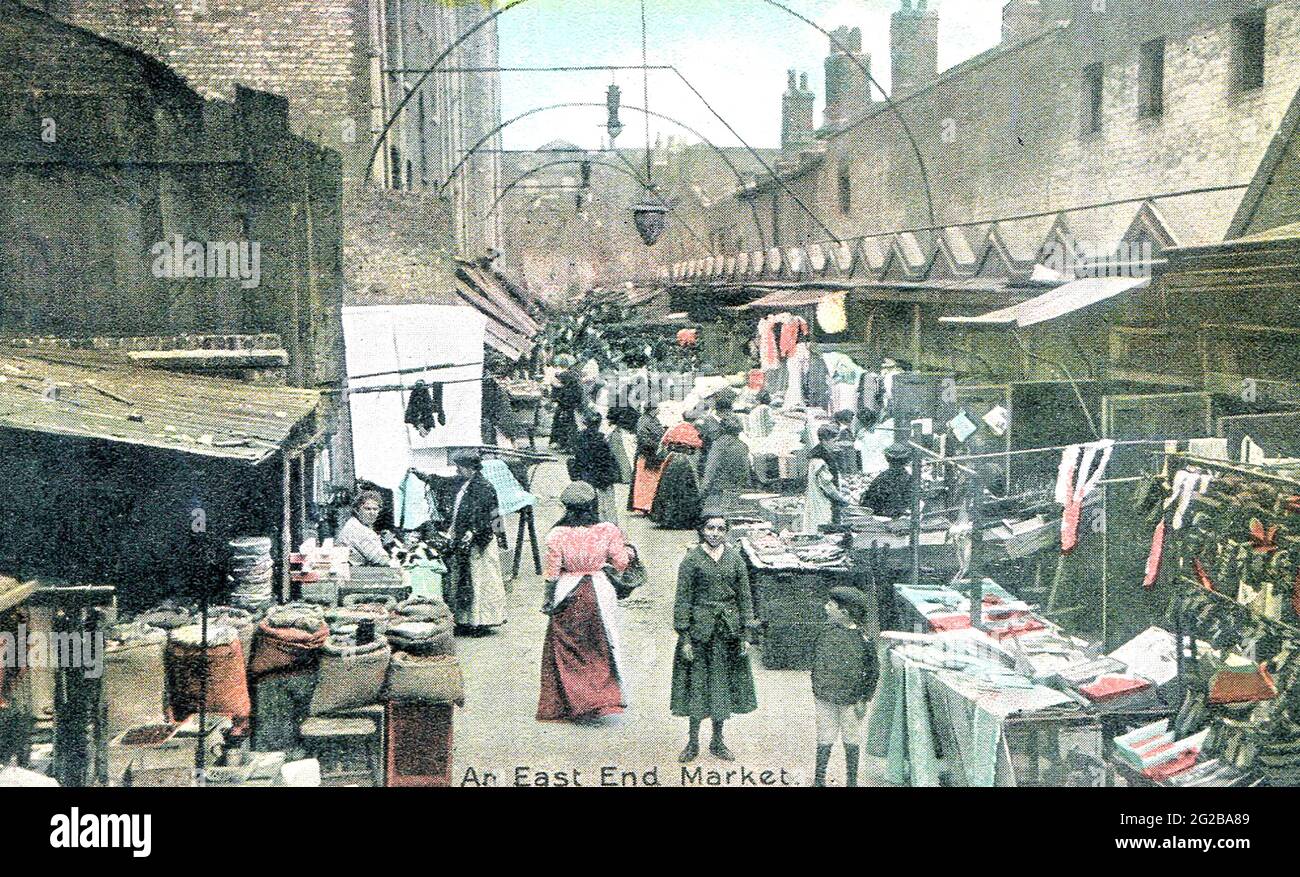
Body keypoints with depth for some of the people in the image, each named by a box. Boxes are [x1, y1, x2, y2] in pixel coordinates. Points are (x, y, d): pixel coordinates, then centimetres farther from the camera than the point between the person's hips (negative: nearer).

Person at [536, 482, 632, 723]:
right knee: (600, 646, 15)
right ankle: (605, 697, 15)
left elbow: (552, 572, -6)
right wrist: (629, 551, 19)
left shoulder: (558, 534, -11)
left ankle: (560, 706, 17)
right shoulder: (608, 531, -9)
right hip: (598, 591, 1)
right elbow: (621, 563, -2)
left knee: (564, 648, 12)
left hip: (567, 594, 0)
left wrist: (549, 600, 5)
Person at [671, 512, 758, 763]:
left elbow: (745, 597, 6)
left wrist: (746, 634, 2)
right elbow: (682, 600, -4)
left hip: (728, 629, 3)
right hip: (699, 628, -2)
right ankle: (693, 742, 16)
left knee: (723, 682, 9)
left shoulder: (735, 558, 3)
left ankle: (718, 741, 23)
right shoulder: (692, 559, -5)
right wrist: (684, 637, -8)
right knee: (697, 681, 3)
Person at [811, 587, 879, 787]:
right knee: (825, 738, 12)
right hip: (825, 698, 3)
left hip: (851, 701, -3)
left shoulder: (863, 639, -15)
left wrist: (863, 700, -8)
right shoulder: (827, 632, -3)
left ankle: (852, 780, 27)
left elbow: (871, 673, -7)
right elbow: (815, 661, 9)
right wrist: (816, 690, 10)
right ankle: (819, 777, 25)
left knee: (851, 740, 12)